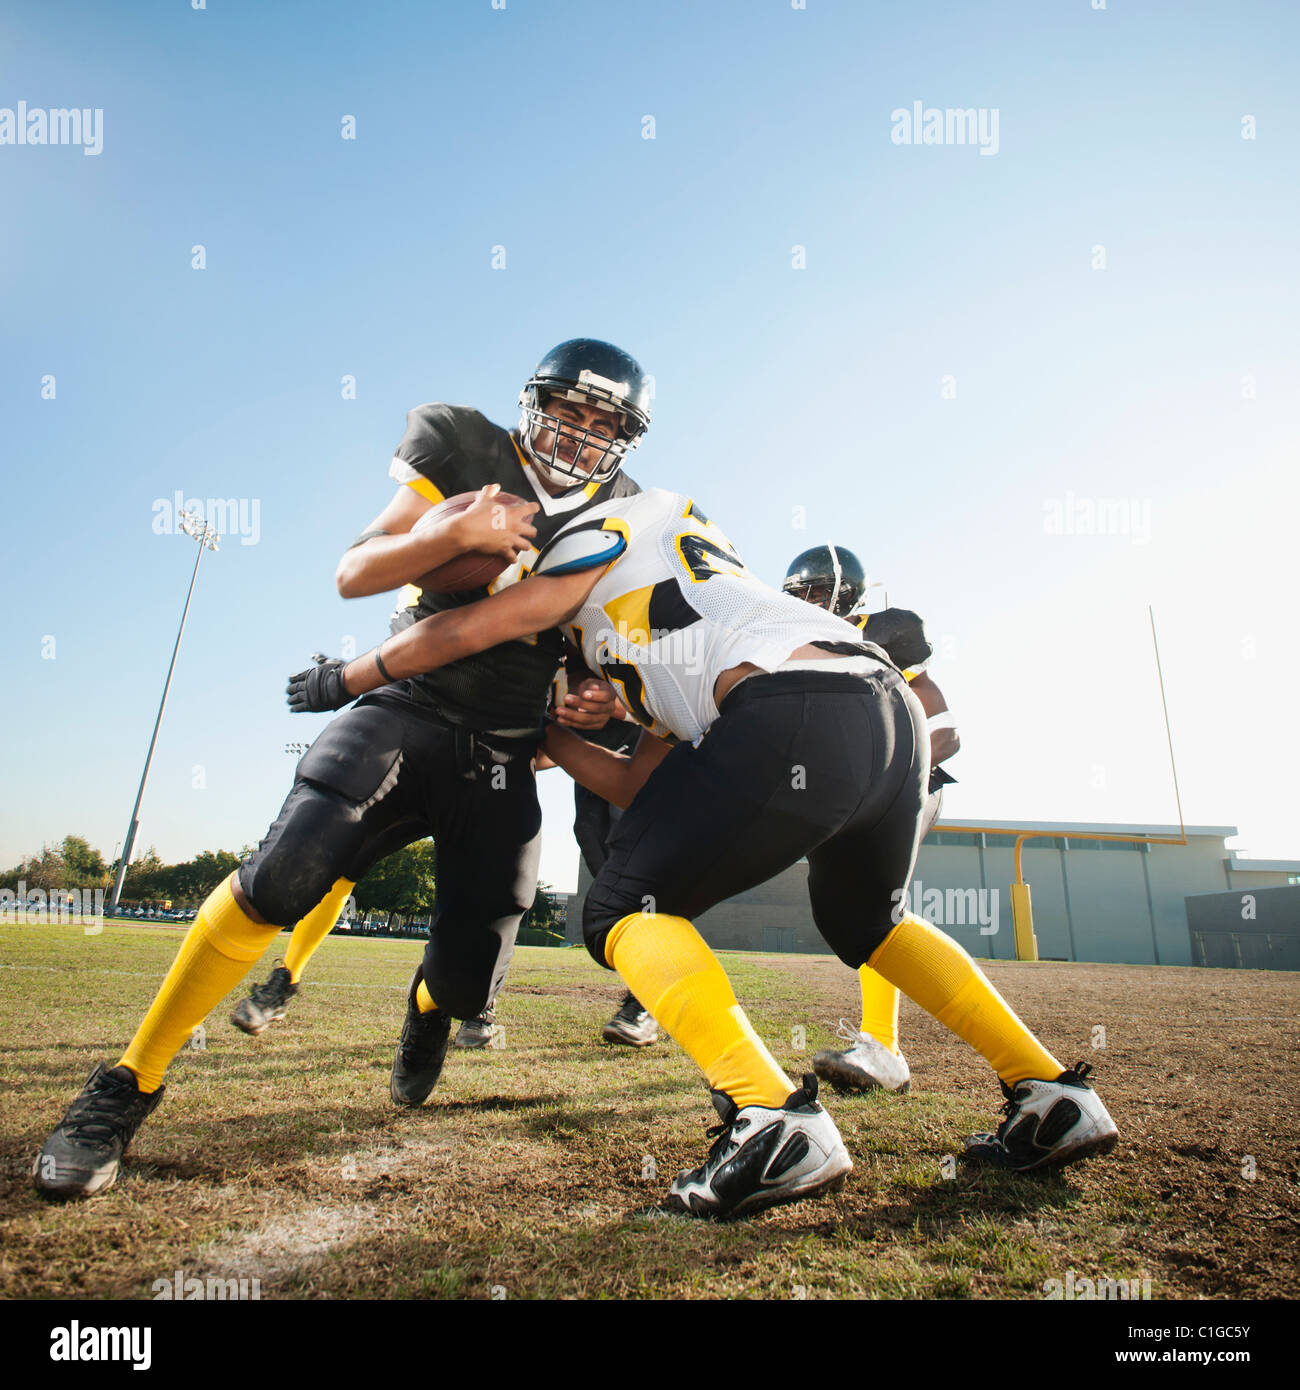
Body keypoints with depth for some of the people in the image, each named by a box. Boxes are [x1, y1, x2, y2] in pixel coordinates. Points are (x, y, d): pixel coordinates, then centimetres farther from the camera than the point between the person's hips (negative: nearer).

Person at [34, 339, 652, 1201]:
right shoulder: (466, 451, 4)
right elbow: (353, 574, -1)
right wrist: (453, 531, -17)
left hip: (502, 759, 2)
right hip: (409, 709, -1)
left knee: (471, 974, -4)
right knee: (286, 875, -23)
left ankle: (430, 1008, 37)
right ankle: (133, 1081, 1)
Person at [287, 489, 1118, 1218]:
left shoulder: (611, 536, 22)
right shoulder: (674, 636, 39)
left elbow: (458, 635, 20)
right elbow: (639, 786, 36)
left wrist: (343, 680, 35)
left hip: (799, 716, -9)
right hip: (899, 710, 9)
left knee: (627, 911, 6)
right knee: (867, 923, 32)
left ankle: (773, 1120, -11)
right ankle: (1052, 1096, 28)